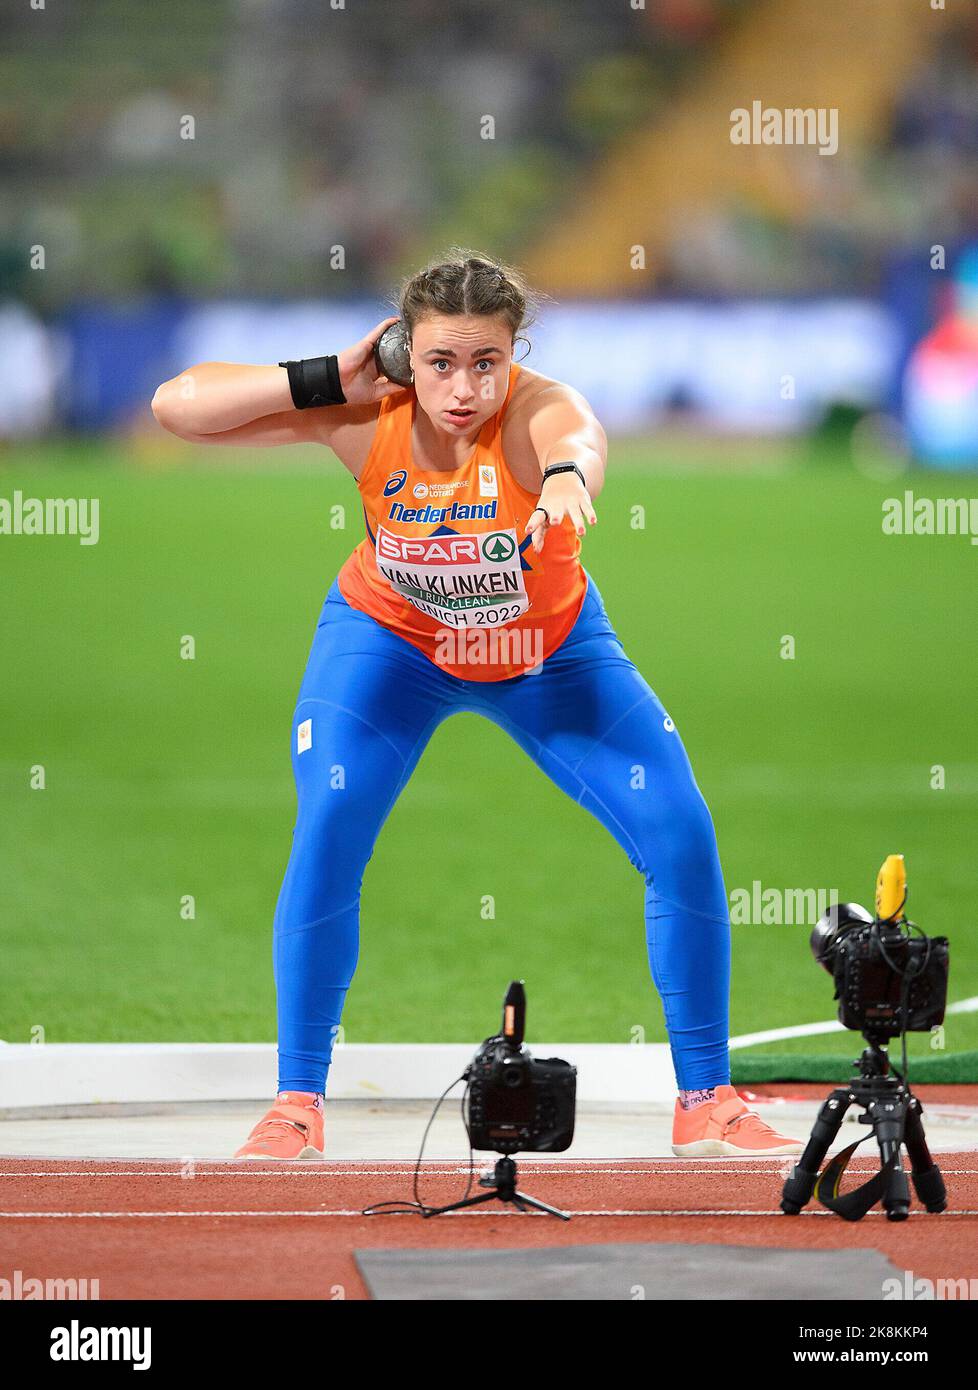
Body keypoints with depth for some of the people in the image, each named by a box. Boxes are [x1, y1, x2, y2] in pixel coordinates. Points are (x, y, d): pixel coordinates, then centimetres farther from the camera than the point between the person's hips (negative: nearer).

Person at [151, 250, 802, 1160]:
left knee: (682, 834, -12)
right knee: (326, 837, -20)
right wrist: (328, 380, -34)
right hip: (388, 639, 0)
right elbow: (177, 406, -28)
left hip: (549, 652, 0)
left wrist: (568, 478, -85)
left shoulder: (538, 411, -34)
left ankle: (706, 1102, 4)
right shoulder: (367, 419, -27)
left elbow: (579, 435, -61)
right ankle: (297, 1103, -5)